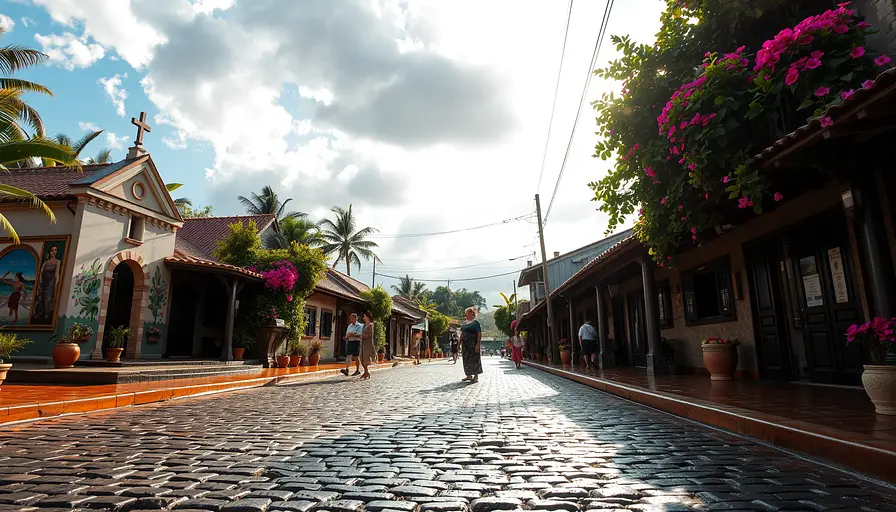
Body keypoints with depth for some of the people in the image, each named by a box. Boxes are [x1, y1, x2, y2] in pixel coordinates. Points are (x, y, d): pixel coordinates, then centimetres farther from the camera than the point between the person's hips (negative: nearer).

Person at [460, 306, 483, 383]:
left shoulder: (475, 322, -5)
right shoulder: (464, 323, 16)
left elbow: (479, 334, -12)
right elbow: (462, 334, 18)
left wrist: (478, 344, -20)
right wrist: (459, 343, 12)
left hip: (473, 344, -7)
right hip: (465, 344, 7)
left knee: (474, 359, -4)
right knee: (466, 359, 9)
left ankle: (476, 376, 2)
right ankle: (469, 375, 18)